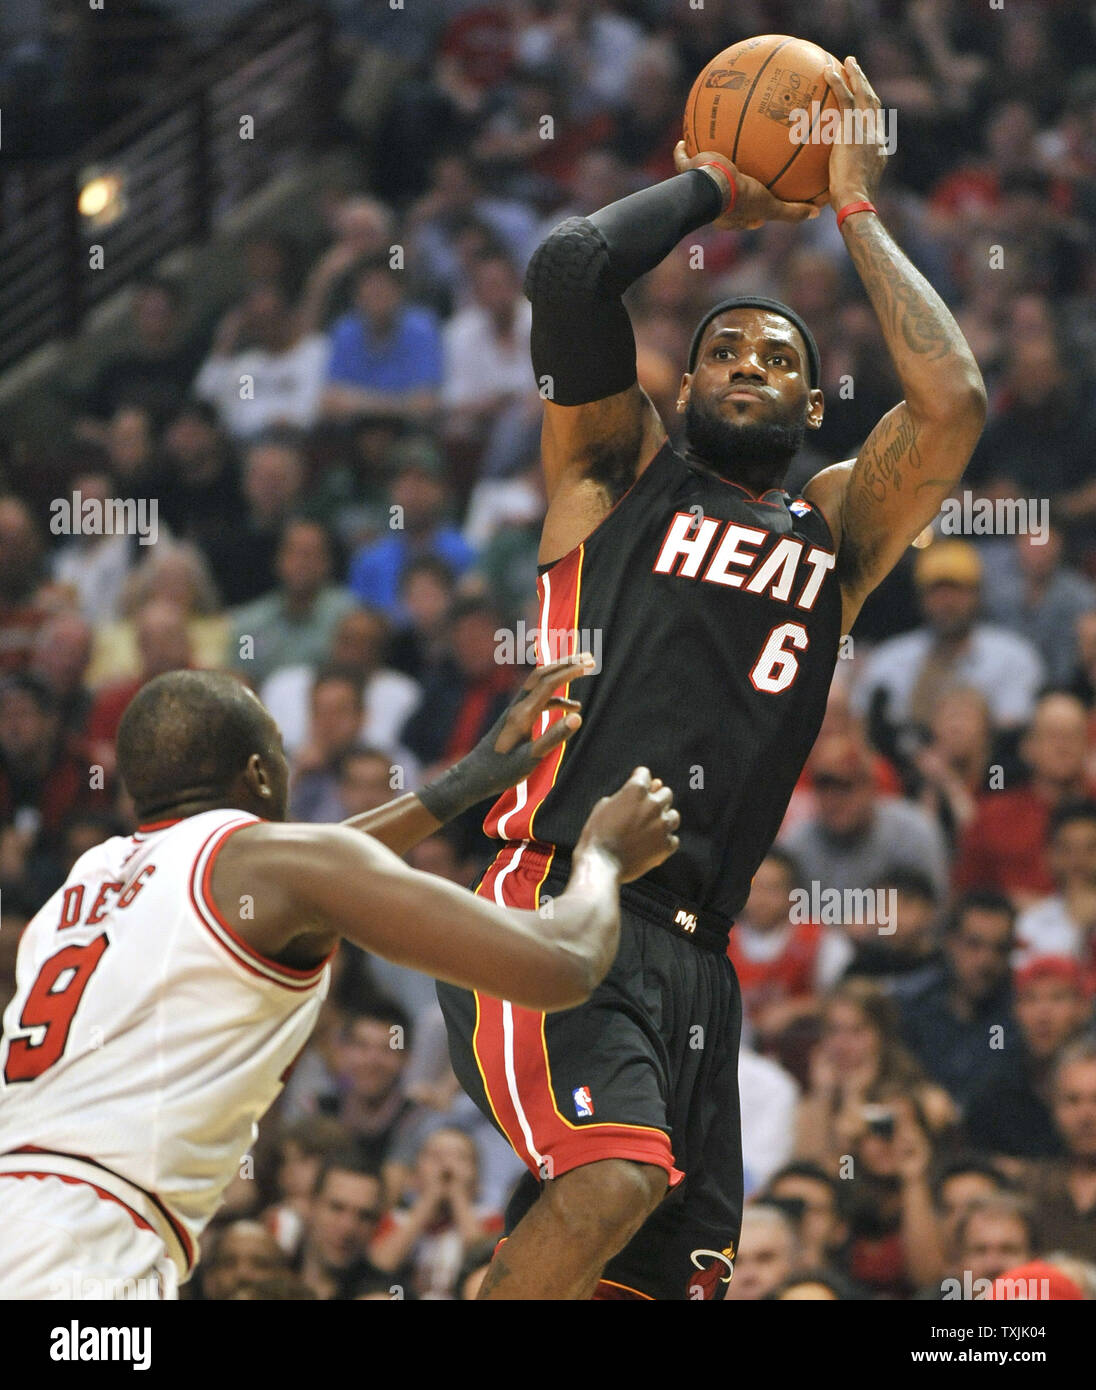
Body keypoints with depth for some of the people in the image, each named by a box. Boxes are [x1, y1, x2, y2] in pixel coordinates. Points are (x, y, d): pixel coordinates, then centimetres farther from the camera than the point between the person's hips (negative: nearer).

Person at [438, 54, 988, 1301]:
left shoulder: (836, 530, 21)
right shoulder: (619, 475, 12)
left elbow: (952, 402, 4)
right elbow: (566, 268, -3)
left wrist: (855, 211, 12)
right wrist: (712, 190, 12)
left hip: (692, 953, 5)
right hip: (552, 906, -5)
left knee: (666, 1272, 1)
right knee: (615, 1175, -30)